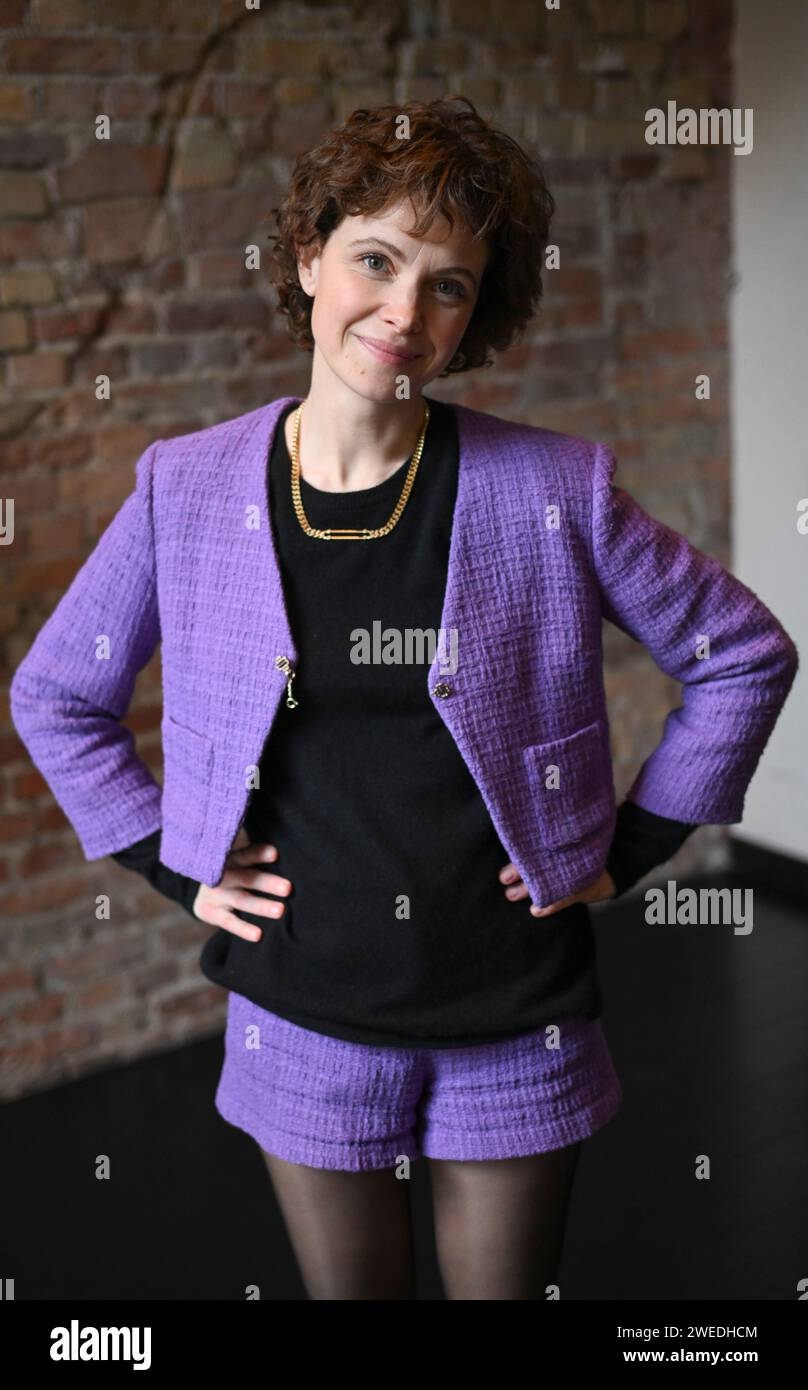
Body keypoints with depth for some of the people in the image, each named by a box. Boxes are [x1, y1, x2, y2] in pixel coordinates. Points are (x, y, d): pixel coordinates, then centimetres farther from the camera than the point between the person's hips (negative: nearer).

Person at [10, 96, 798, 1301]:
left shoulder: (555, 488, -11)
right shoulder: (189, 489, -7)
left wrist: (631, 848, -3)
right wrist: (174, 864, 0)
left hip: (516, 1019, -1)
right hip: (307, 1013, 1)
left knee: (509, 1283, 17)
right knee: (346, 1286, 19)